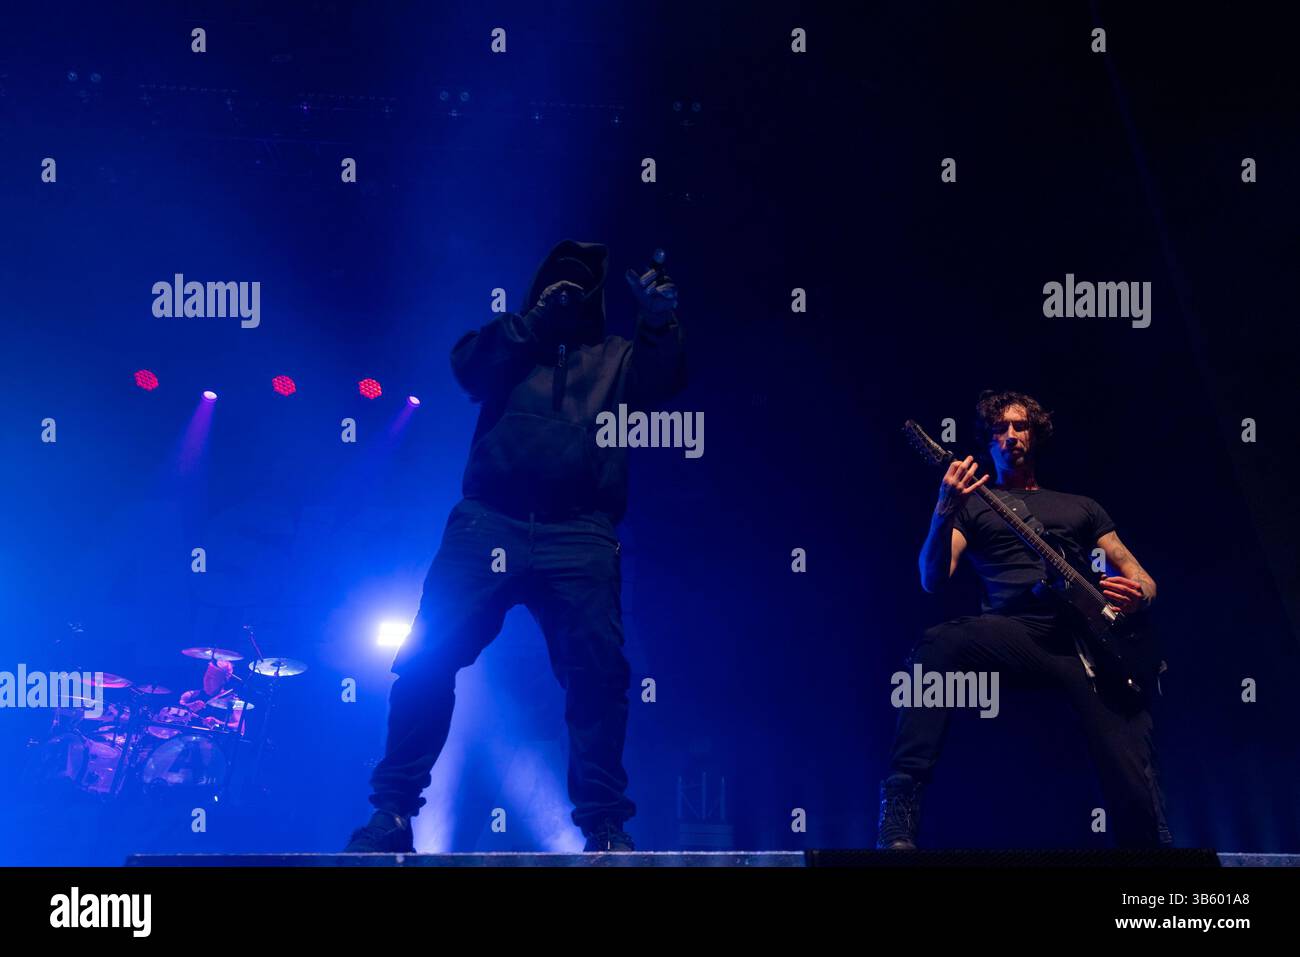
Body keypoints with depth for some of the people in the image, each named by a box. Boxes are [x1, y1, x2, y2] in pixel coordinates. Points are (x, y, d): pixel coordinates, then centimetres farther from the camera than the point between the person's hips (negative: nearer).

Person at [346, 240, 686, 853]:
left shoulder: (616, 357, 23)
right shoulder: (509, 341, 23)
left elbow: (662, 380, 3)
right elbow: (468, 365, 3)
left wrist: (660, 322, -14)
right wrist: (536, 318, 0)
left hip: (579, 538, 0)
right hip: (488, 524, 0)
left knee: (598, 673, -11)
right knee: (427, 658, -9)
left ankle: (605, 826, -3)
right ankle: (392, 813, -1)